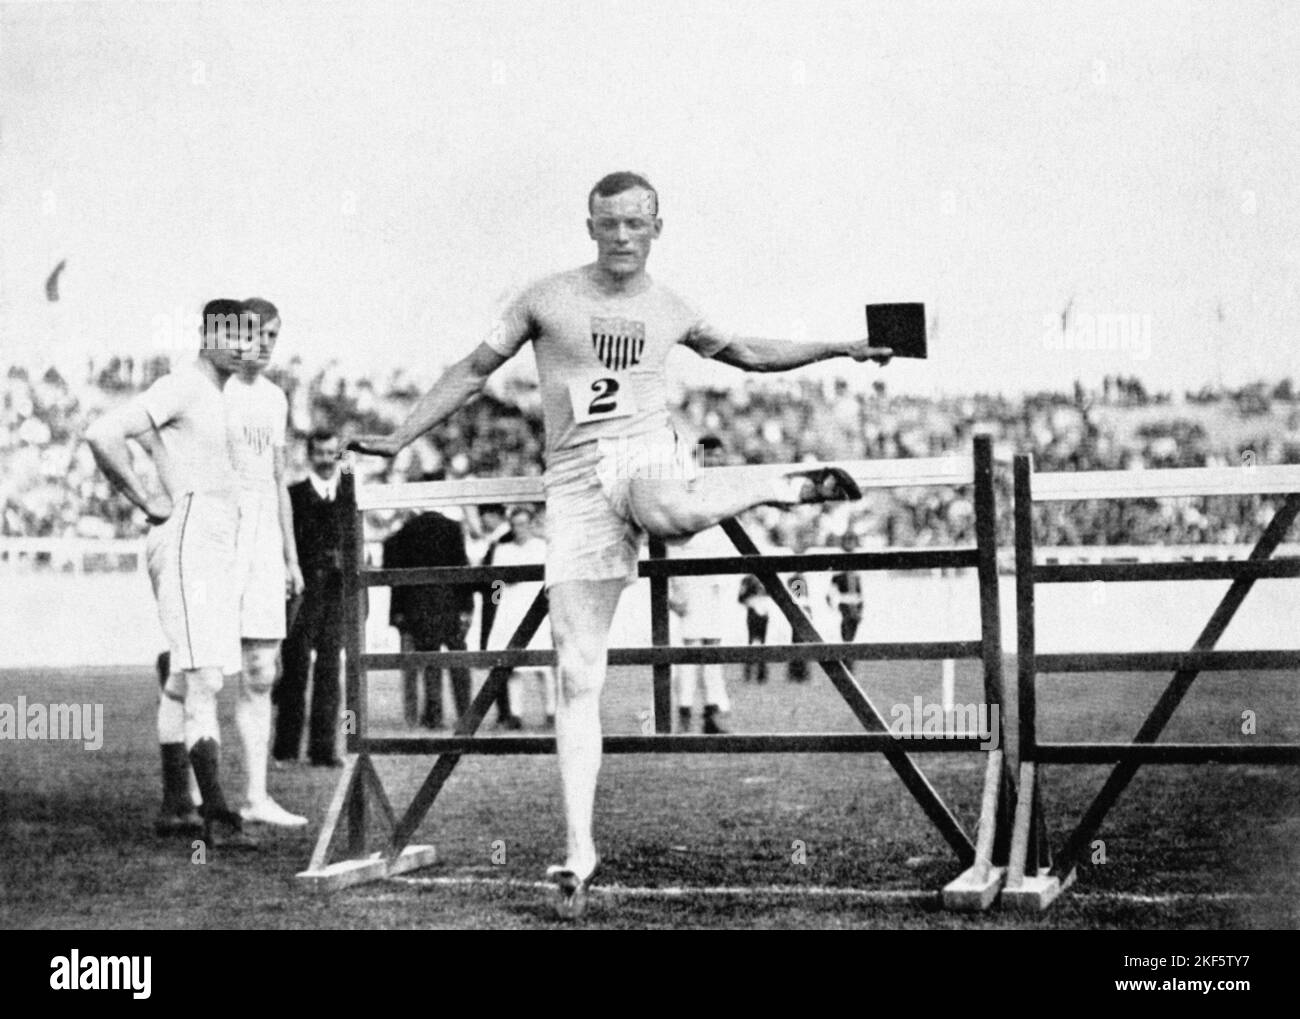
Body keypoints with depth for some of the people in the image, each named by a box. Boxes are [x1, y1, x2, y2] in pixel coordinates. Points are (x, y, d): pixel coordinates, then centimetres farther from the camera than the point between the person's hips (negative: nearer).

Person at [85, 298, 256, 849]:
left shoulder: (219, 395, 18)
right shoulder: (182, 387, -11)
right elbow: (102, 434, -21)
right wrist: (148, 501, -15)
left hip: (219, 545, 10)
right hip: (187, 539, -10)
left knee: (184, 677, 16)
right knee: (202, 681, -16)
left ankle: (175, 803, 24)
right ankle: (218, 818, -22)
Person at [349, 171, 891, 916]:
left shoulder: (669, 310, 11)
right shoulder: (548, 299, 5)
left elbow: (746, 353, 28)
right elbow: (474, 371, 12)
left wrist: (839, 349, 25)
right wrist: (401, 438, 7)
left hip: (648, 450, 0)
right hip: (577, 484, 0)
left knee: (672, 513, -42)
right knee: (579, 677, -6)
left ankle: (790, 486, -10)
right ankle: (578, 850, -1)